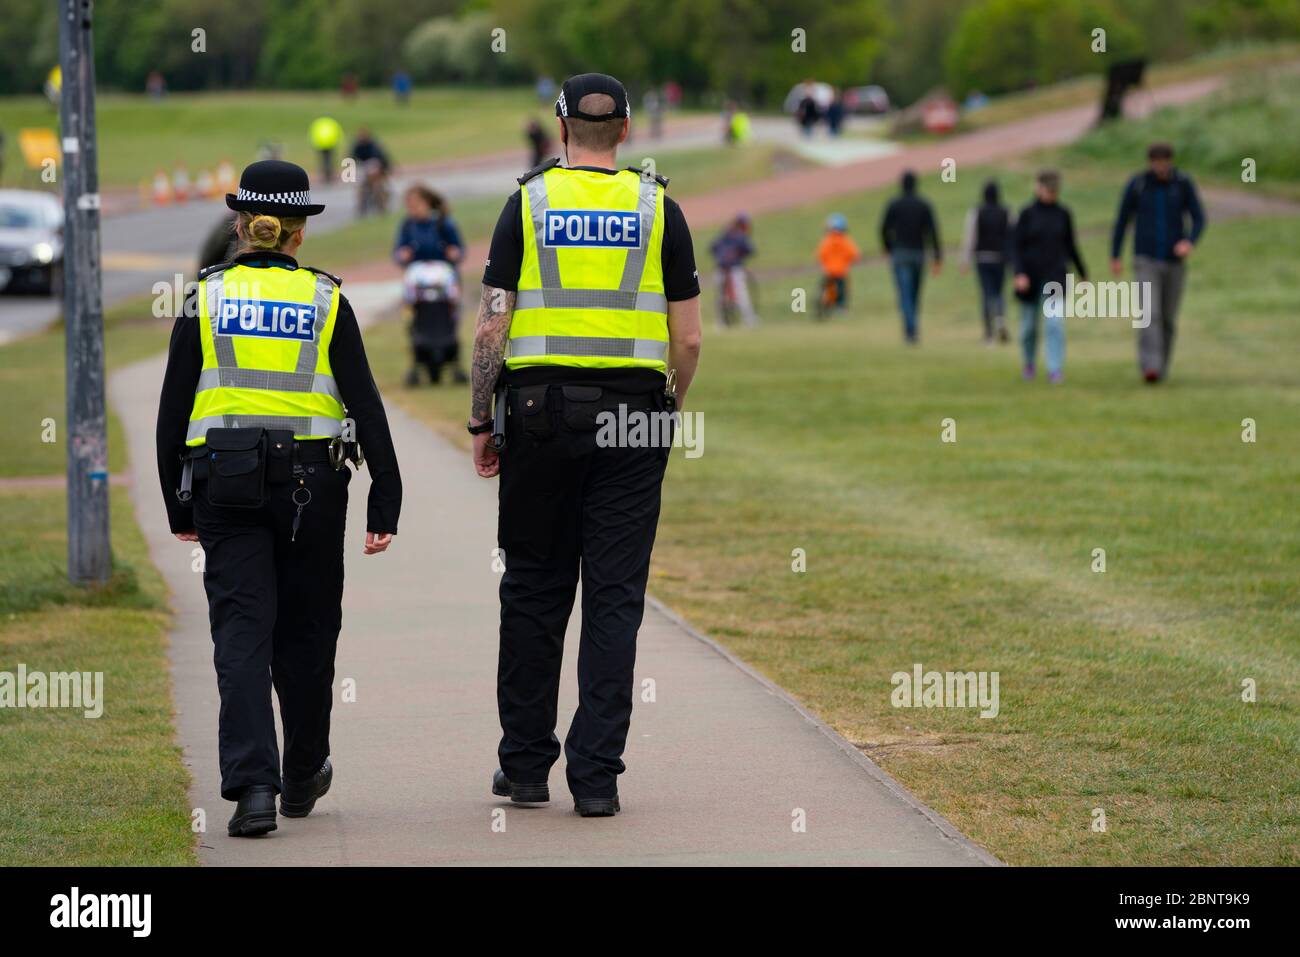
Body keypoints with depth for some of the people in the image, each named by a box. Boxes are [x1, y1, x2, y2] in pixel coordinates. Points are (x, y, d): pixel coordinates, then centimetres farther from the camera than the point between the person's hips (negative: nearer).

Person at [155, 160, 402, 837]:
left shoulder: (206, 300, 2)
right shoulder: (326, 301, 1)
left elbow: (173, 411, 3)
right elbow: (365, 405, -4)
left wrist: (178, 504, 12)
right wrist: (385, 501, -2)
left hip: (224, 483, 0)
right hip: (312, 487, 1)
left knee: (242, 635, -4)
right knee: (306, 631, 15)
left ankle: (252, 785, -19)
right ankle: (303, 778, 31)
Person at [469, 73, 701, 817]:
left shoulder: (529, 204, 1)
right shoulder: (658, 209, 3)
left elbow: (493, 327, -3)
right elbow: (688, 339, 1)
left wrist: (481, 423, 5)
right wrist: (667, 413, 16)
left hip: (542, 413, 0)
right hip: (631, 418, 0)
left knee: (534, 591, 10)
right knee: (615, 599, 1)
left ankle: (526, 764, 14)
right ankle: (596, 776, -3)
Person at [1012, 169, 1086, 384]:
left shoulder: (1063, 215, 3)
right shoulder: (1027, 214, -2)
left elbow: (1070, 246, 13)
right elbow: (1016, 247, -5)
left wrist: (1082, 273, 18)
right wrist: (1019, 274, -18)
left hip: (1055, 277, 0)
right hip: (1030, 277, 0)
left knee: (1055, 322, -15)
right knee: (1029, 325, 11)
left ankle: (1055, 370, -15)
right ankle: (1030, 362, 37)